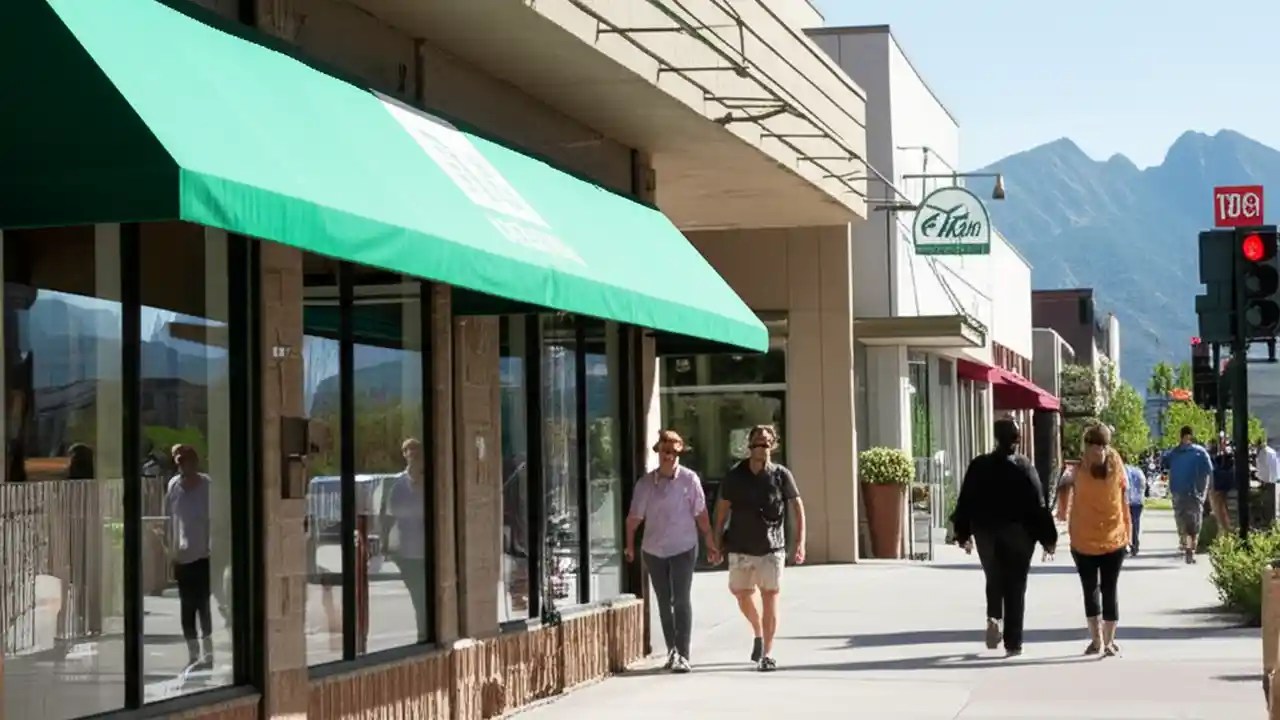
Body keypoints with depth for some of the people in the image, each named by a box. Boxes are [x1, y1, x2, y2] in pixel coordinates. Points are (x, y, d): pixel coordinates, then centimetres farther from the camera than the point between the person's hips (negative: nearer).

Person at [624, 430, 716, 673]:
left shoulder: (689, 479, -7)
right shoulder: (646, 483, -1)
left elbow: (701, 514, -3)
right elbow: (634, 517, 3)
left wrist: (711, 544, 0)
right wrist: (630, 545, -1)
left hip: (683, 549, -3)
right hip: (654, 550, 3)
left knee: (682, 601, -7)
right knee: (664, 603, 11)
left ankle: (683, 655, -4)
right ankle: (672, 651, 22)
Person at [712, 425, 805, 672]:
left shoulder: (781, 475, -4)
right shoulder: (735, 476, 0)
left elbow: (798, 507, -2)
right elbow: (722, 509, 8)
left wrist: (800, 543, -10)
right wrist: (717, 541, 3)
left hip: (771, 548, -2)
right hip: (740, 547, 2)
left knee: (770, 598, -2)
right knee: (742, 595, 8)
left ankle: (768, 654, 4)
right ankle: (758, 634, 36)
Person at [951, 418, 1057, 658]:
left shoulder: (979, 466, -2)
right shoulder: (1024, 467, -8)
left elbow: (965, 502, 2)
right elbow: (1038, 505, -8)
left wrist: (963, 534, 13)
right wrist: (1048, 538, -2)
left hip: (986, 531, 2)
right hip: (1019, 533, -2)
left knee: (994, 579, 20)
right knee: (1015, 586, 3)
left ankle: (993, 618, -5)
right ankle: (1013, 643, 1)